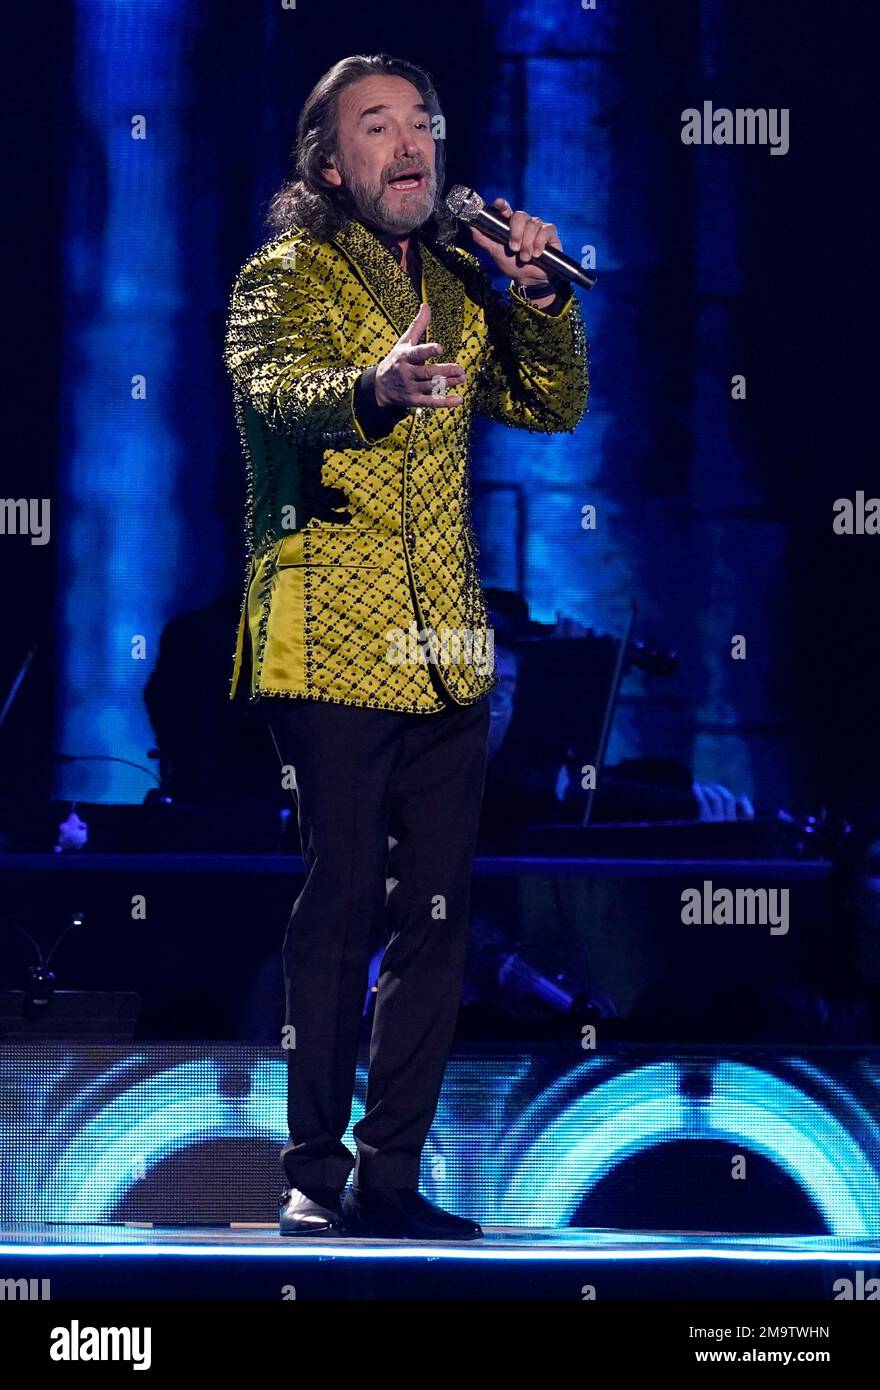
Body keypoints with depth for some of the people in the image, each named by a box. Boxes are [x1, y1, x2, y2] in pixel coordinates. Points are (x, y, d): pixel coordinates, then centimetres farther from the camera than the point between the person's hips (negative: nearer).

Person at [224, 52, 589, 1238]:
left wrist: (541, 301, -5)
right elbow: (273, 387, -23)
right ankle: (315, 1173, -2)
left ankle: (391, 1175, 11)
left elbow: (553, 404, 14)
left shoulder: (456, 284, 16)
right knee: (341, 906, -9)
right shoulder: (287, 277, -3)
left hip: (447, 652, 6)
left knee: (438, 915, 4)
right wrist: (372, 389, -45)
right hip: (333, 647, -6)